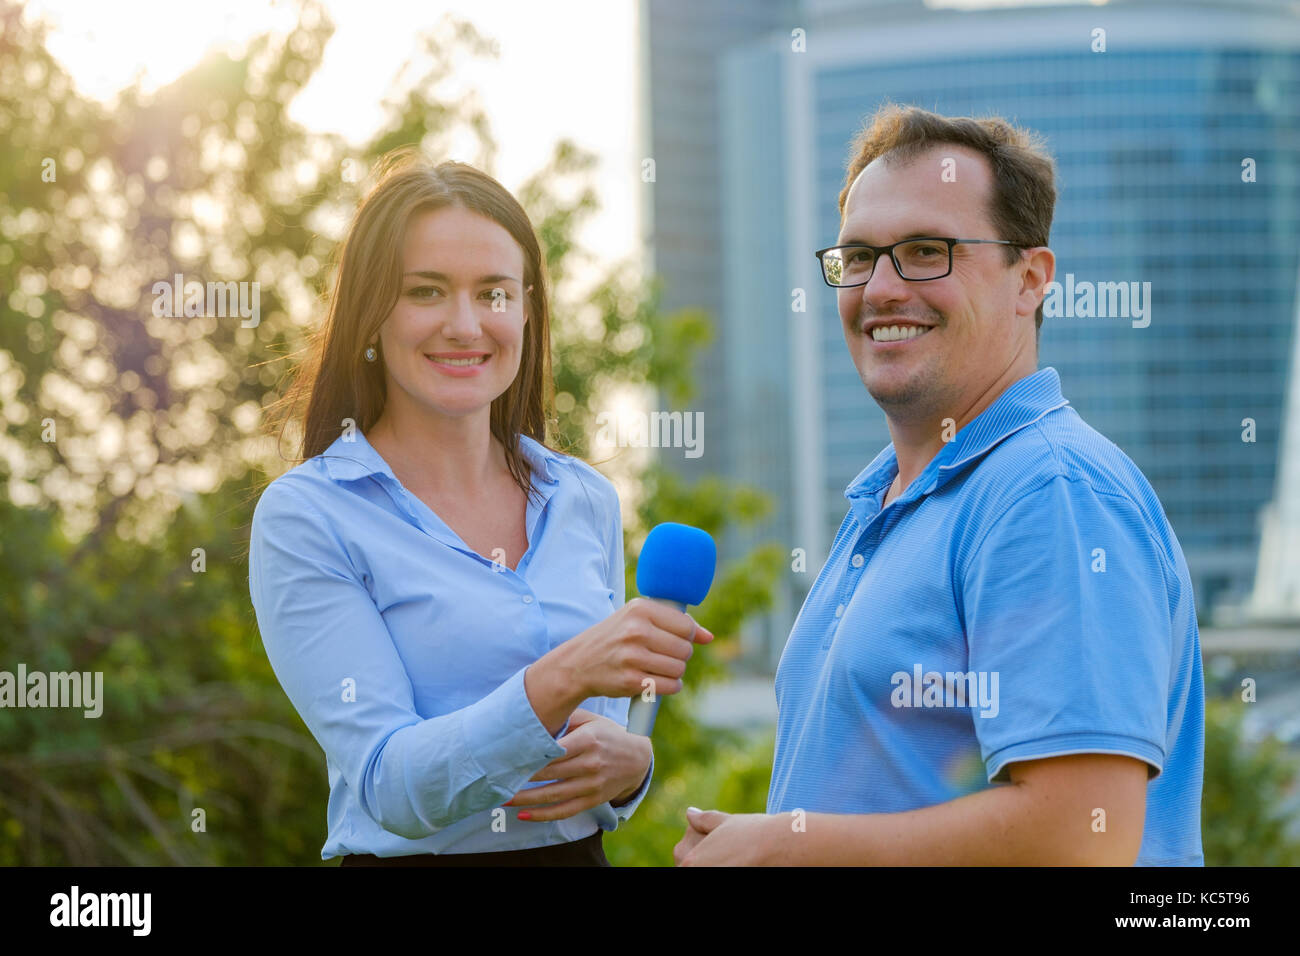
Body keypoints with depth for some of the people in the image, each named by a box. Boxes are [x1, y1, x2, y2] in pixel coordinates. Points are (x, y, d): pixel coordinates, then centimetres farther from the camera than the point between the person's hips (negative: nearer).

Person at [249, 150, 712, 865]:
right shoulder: (303, 517, -11)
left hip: (577, 851, 4)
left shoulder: (586, 502, 3)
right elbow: (391, 788, -19)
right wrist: (560, 680, -32)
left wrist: (625, 762, -10)